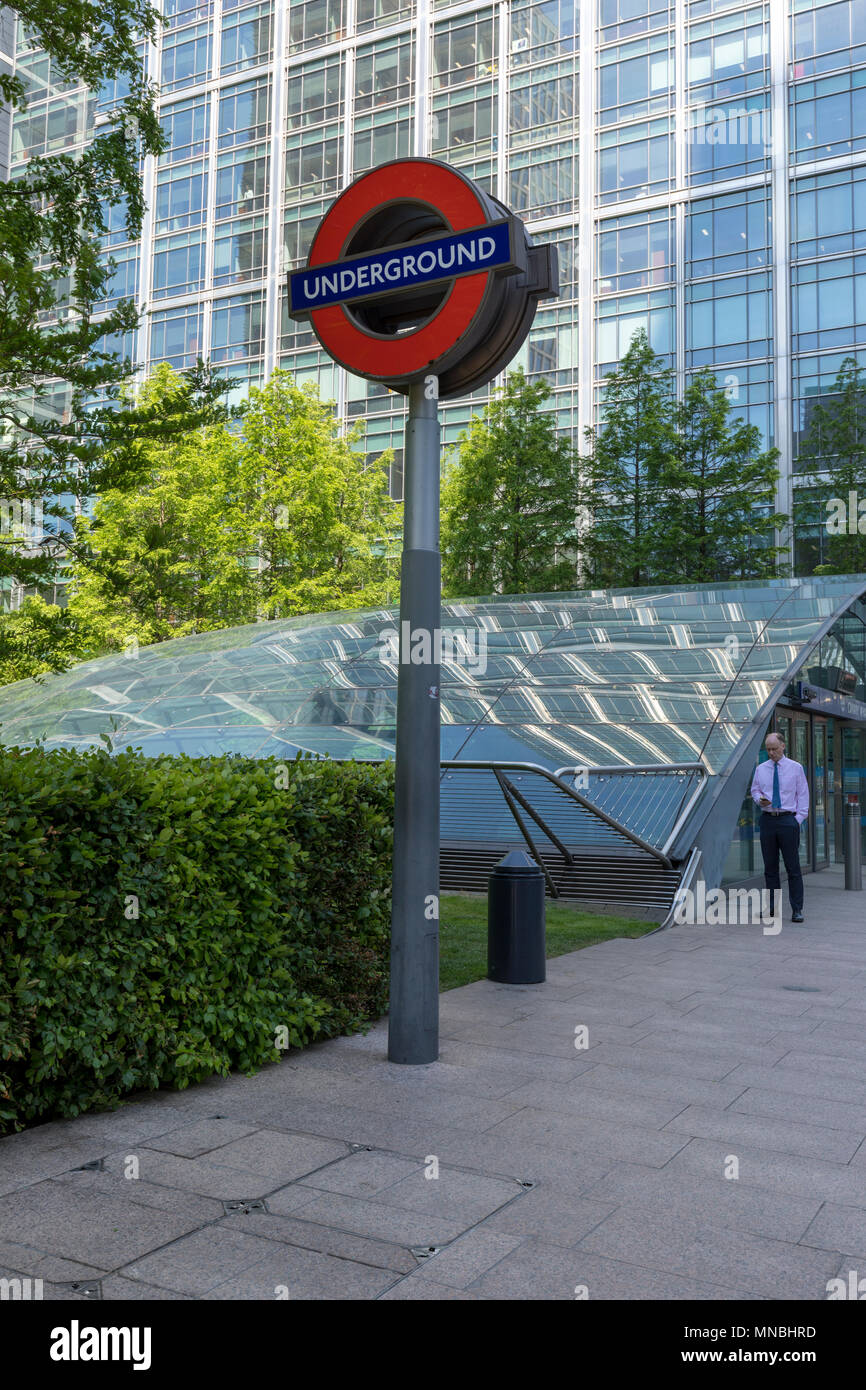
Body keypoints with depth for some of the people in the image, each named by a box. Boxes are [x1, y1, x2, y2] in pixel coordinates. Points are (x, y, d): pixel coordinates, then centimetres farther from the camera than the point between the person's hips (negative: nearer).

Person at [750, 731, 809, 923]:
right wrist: (759, 799, -6)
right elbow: (754, 790, 18)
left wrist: (799, 819, -6)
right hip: (768, 819, 3)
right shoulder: (761, 769, 10)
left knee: (793, 866, -4)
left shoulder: (795, 768, 2)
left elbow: (803, 795, 3)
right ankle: (772, 908, 13)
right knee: (770, 866, 6)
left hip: (788, 820, -3)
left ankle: (797, 910, 1)